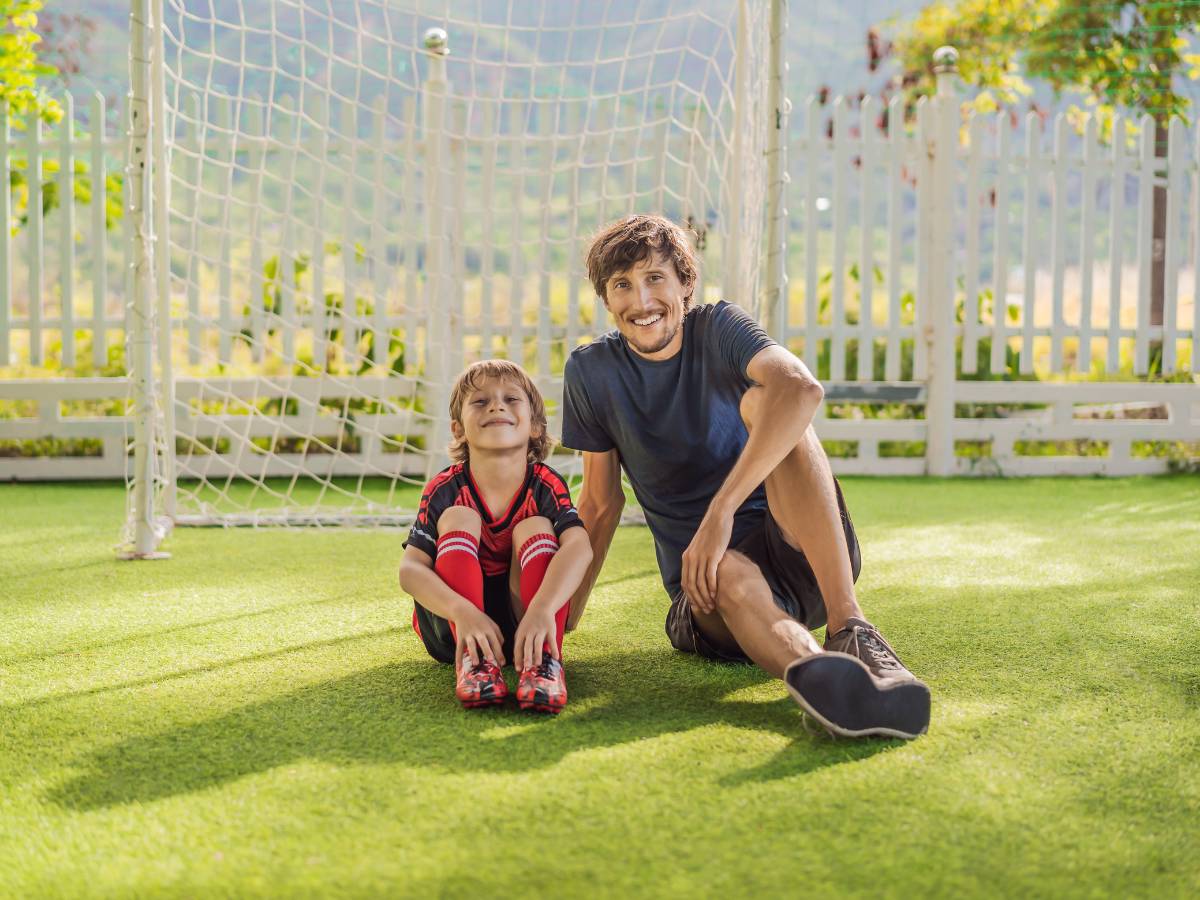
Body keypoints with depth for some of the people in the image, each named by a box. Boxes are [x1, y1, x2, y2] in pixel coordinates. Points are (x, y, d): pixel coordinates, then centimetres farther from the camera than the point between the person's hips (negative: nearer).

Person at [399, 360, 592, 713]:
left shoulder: (546, 485, -11)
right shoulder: (445, 490, -11)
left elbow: (579, 546, -32)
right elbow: (410, 569, -24)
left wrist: (543, 609, -52)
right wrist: (463, 612, -44)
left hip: (523, 622, 0)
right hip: (451, 625, 0)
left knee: (534, 527, -20)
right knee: (460, 517, -20)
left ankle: (544, 660, -36)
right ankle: (473, 661, -36)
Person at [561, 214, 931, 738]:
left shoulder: (717, 329, -4)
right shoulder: (590, 371, 4)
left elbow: (802, 389, -26)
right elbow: (602, 502, 12)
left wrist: (721, 511, -36)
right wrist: (564, 617, 4)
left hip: (802, 552, -1)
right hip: (706, 587, 1)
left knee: (761, 402, -26)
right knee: (728, 574, -36)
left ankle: (850, 631, -41)